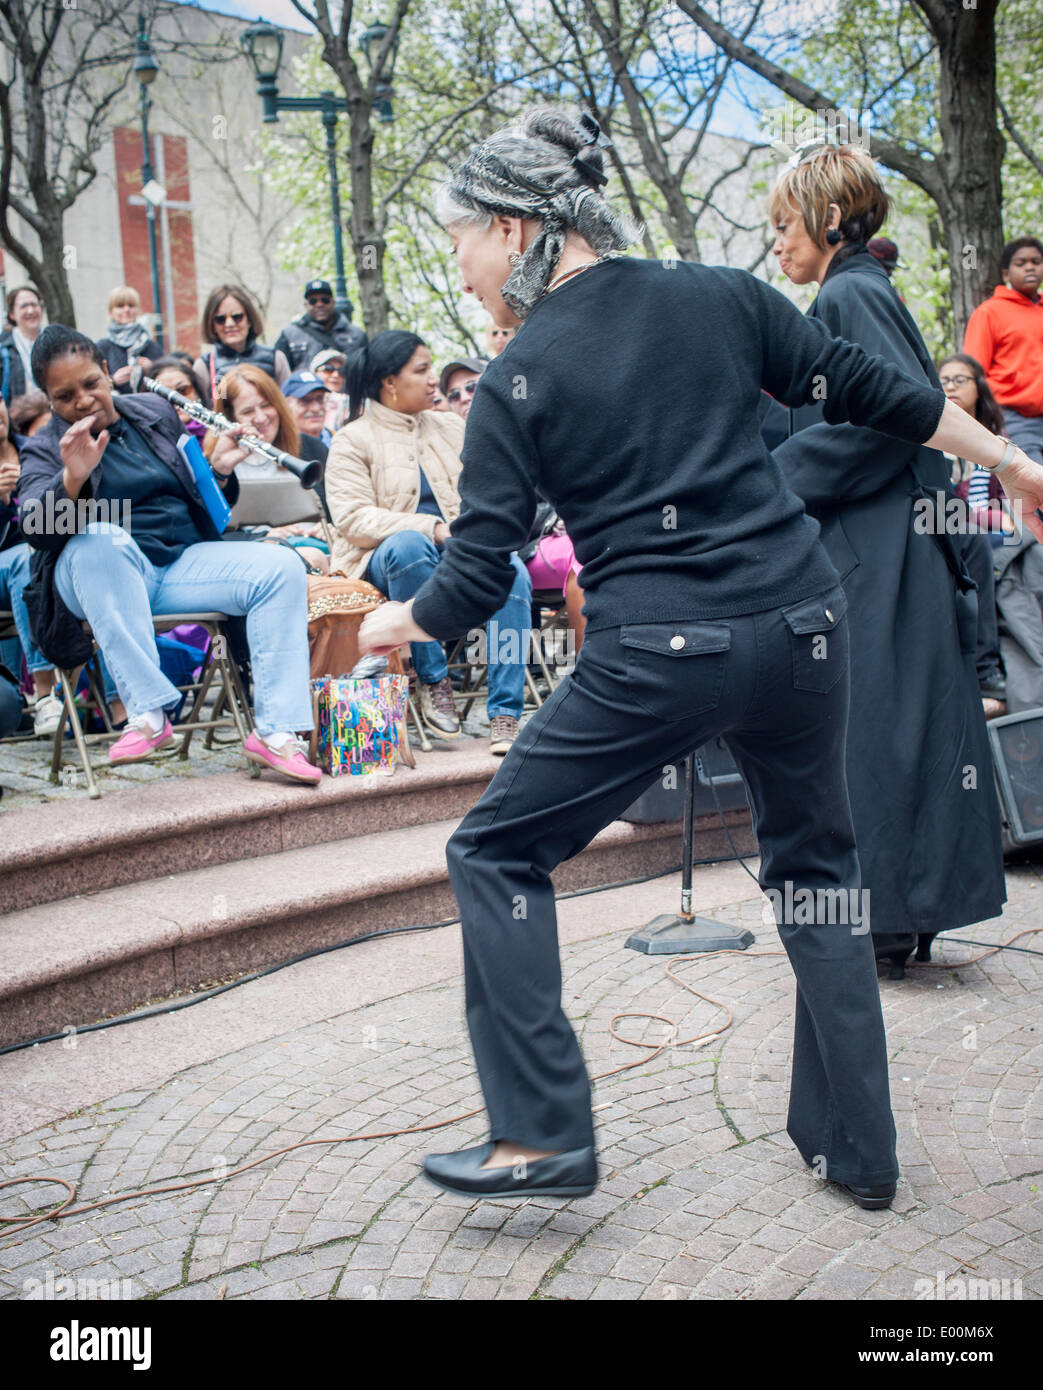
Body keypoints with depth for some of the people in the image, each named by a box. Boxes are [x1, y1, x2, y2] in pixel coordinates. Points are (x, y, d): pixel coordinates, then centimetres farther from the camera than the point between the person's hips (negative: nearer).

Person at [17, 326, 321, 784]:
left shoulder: (155, 412, 16)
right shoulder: (45, 449, 5)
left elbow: (208, 505, 21)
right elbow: (38, 531, -15)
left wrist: (220, 471, -2)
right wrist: (72, 477, -33)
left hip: (183, 562, 4)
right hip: (104, 574, -4)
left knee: (282, 567, -19)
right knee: (100, 537, -38)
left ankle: (276, 733, -27)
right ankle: (147, 713, -39)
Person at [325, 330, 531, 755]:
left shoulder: (449, 428, 18)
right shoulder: (352, 440, 2)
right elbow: (352, 518, -11)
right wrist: (431, 529, -21)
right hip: (387, 560, -4)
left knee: (513, 573, -29)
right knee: (408, 544, -40)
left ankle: (504, 716, -29)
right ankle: (432, 679, -25)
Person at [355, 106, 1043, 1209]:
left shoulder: (517, 382, -3)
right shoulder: (720, 297, 7)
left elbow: (477, 576, -4)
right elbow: (870, 392, 11)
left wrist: (398, 622, 17)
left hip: (657, 659, -5)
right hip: (800, 624, 5)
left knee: (496, 852, 12)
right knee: (814, 867, 22)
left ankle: (543, 1136, 11)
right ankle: (856, 1148, 30)